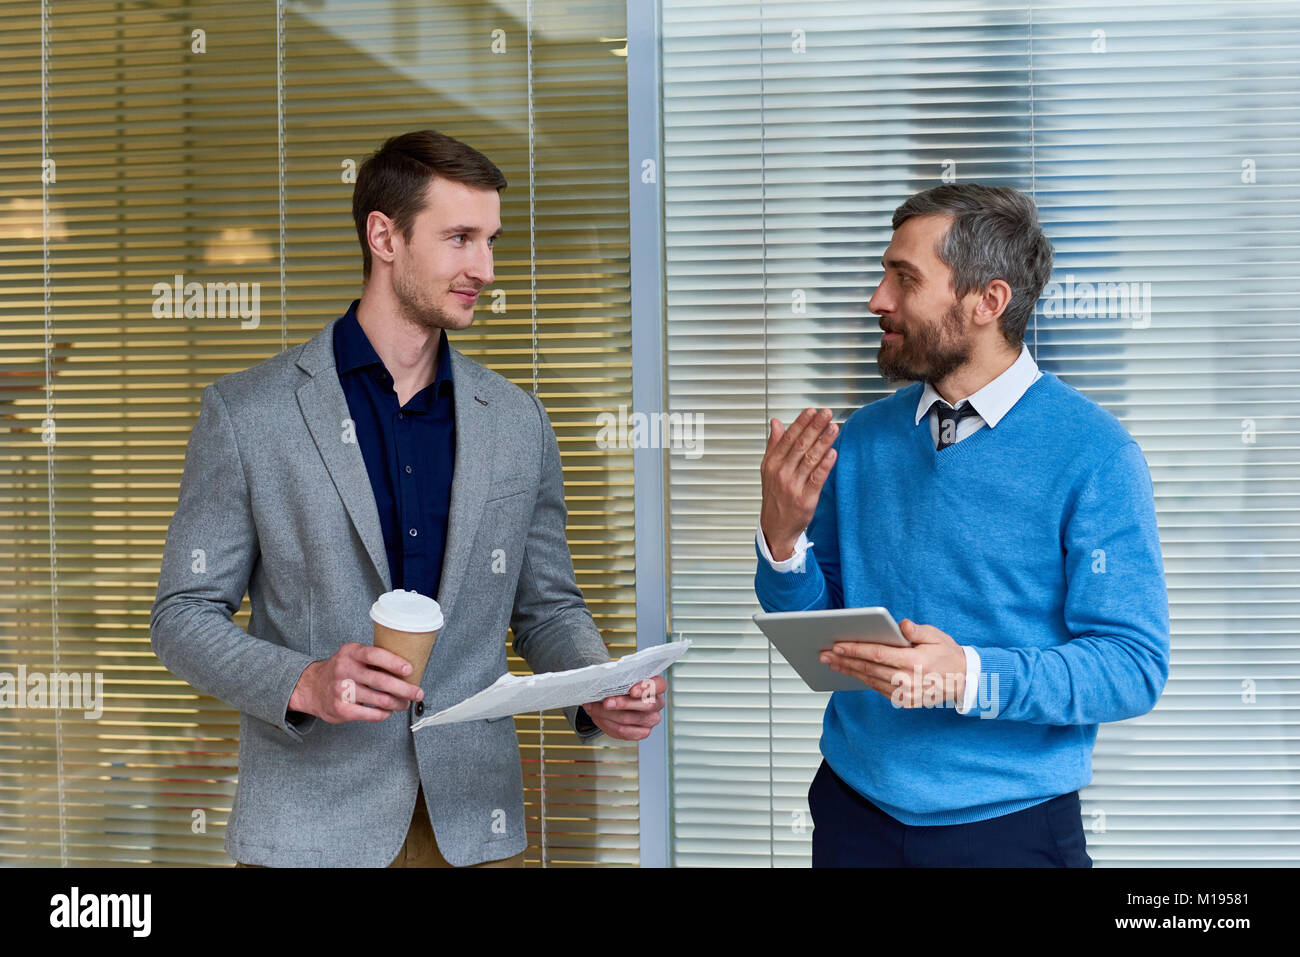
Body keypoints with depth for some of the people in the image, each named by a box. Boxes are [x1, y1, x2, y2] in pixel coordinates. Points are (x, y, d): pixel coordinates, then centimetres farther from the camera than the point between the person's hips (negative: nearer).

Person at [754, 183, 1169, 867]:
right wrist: (782, 535, -12)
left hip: (1011, 827, -4)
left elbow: (1133, 667, -15)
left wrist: (970, 677, -27)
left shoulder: (1092, 455, -12)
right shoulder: (862, 439, 2)